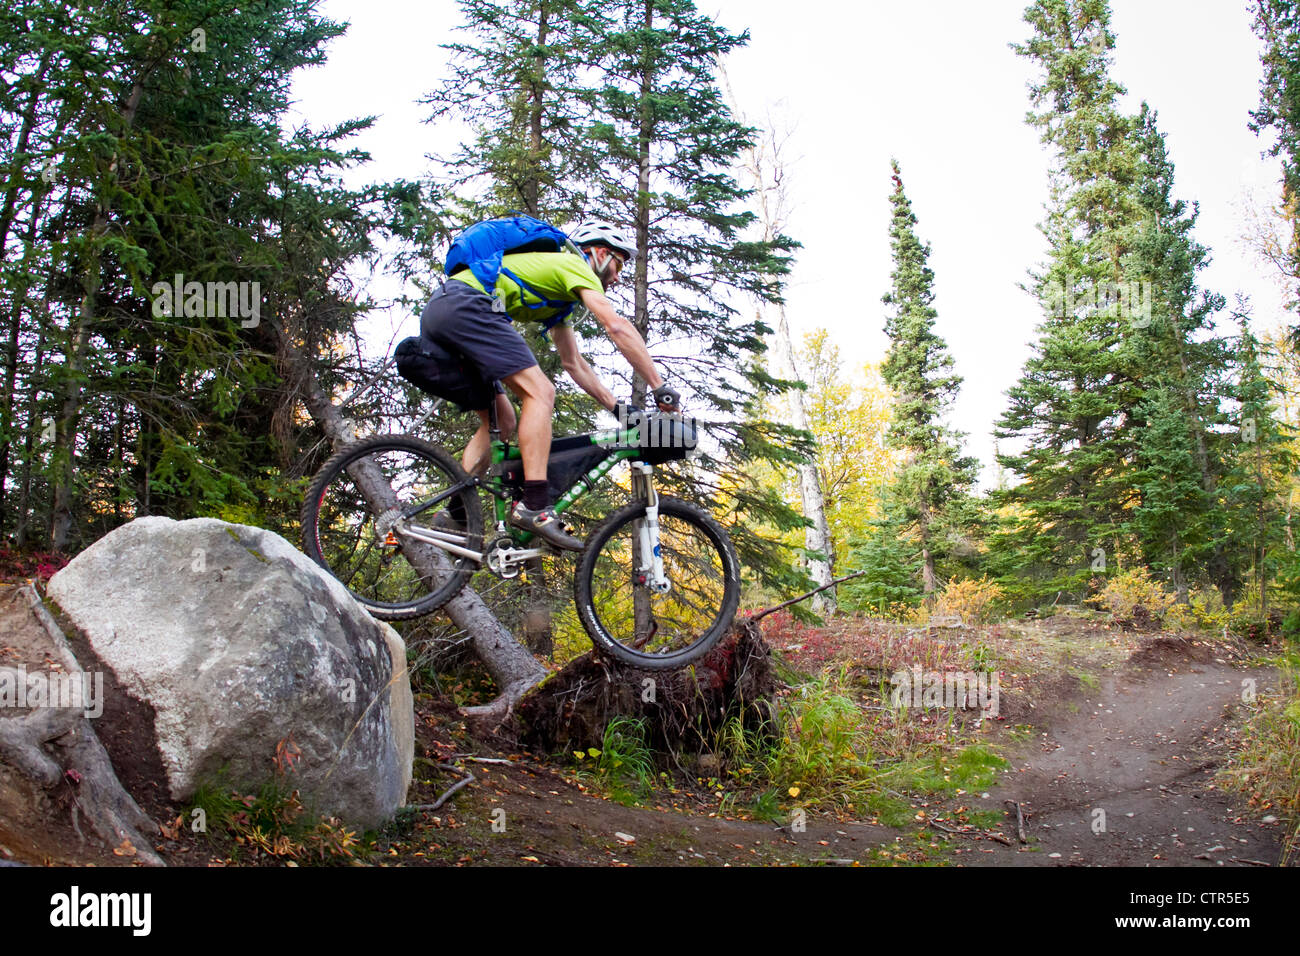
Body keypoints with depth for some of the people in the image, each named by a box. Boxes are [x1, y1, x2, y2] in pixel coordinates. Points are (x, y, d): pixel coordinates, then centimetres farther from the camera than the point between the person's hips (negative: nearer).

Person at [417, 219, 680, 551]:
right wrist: (661, 388, -11)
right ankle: (534, 507, -25)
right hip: (463, 304, -10)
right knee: (540, 391, -15)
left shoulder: (560, 292, 31)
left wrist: (617, 407, 23)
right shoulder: (574, 264, 3)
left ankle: (454, 516, 9)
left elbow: (573, 363, 30)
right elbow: (616, 326, -11)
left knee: (501, 422, 12)